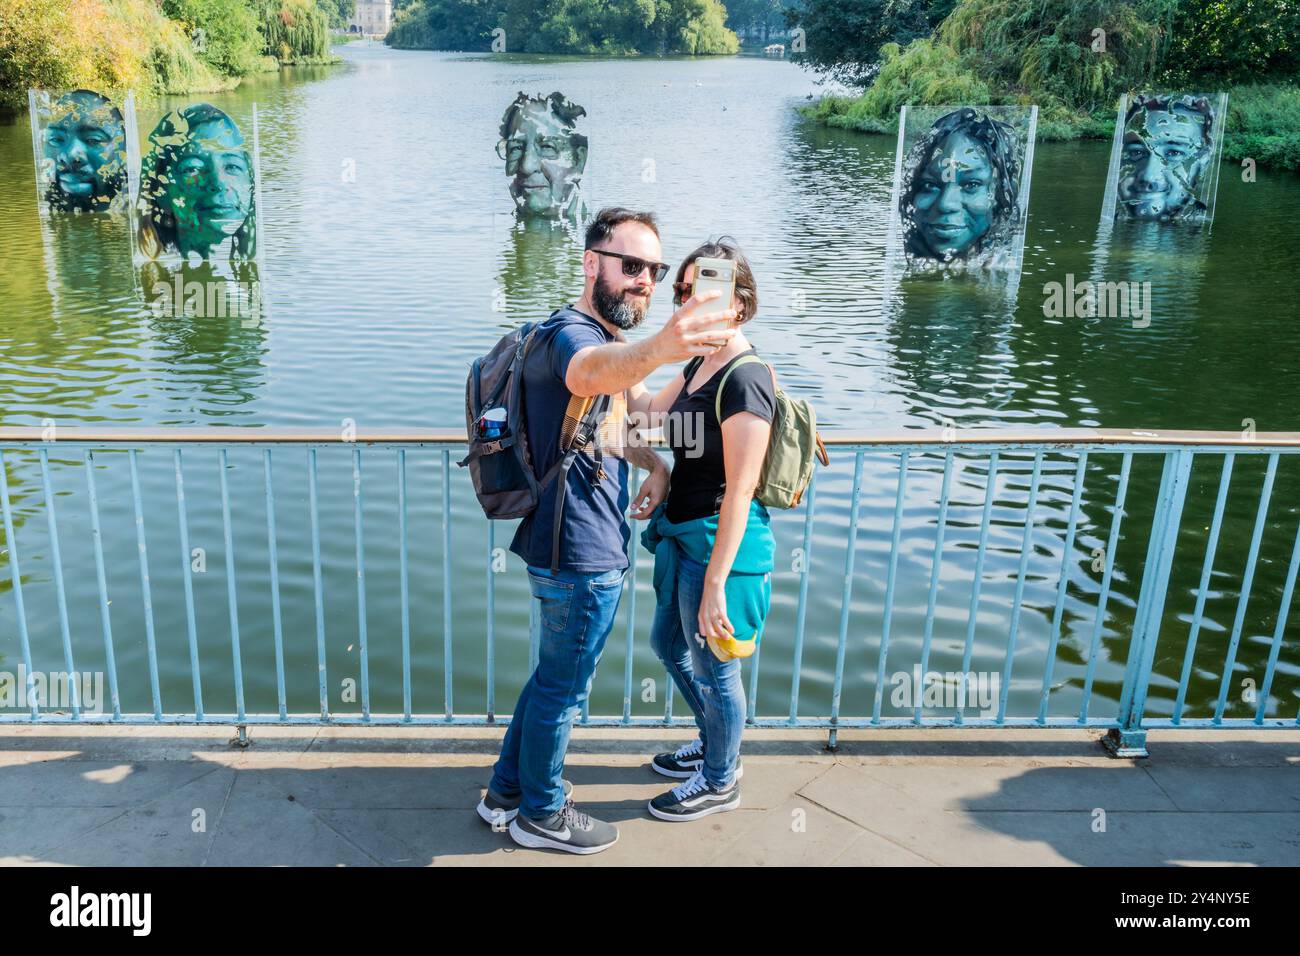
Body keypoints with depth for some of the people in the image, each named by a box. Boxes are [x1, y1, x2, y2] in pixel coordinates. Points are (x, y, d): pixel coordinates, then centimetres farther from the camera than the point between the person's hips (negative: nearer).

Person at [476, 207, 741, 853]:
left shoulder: (605, 335, 12)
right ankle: (541, 814, 30)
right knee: (563, 690, 9)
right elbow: (595, 370, -49)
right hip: (581, 557, -10)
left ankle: (507, 791, 40)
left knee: (553, 678, 24)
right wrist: (656, 349, -70)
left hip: (577, 550, 10)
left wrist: (655, 463, 3)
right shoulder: (571, 335, -22)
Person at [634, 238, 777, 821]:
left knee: (713, 667, 9)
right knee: (668, 645, 25)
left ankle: (720, 781, 33)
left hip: (720, 543, -10)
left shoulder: (745, 380, -23)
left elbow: (739, 494, -25)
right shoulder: (699, 366, 7)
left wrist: (715, 585, -26)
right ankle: (714, 744, 48)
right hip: (681, 534, 10)